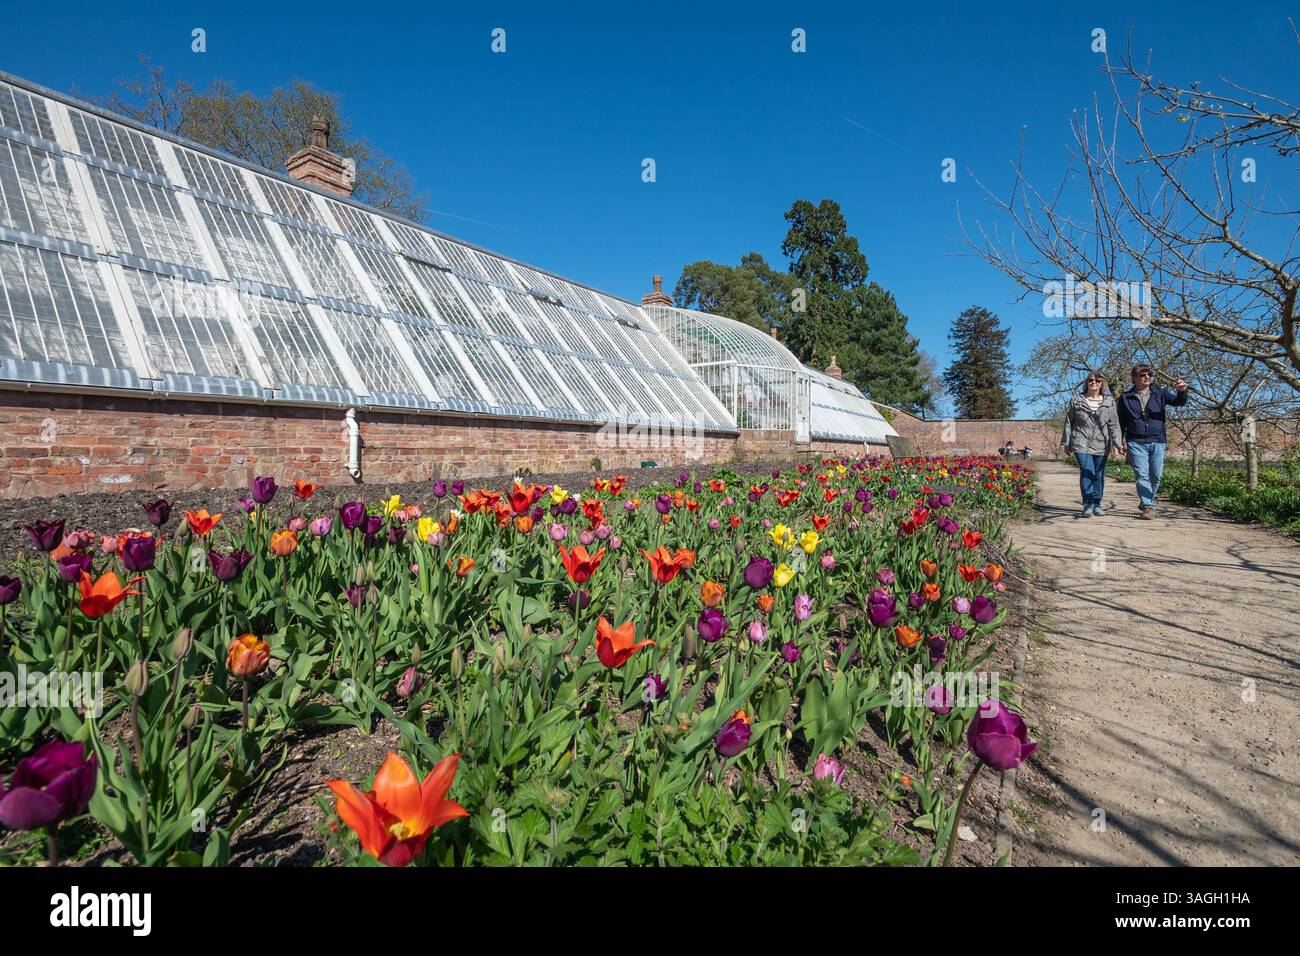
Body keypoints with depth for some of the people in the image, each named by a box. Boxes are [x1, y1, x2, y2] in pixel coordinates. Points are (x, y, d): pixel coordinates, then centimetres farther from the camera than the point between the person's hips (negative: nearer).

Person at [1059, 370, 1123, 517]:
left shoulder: (1109, 401, 7)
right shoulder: (1076, 400, 5)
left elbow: (1114, 424, 4)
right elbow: (1069, 423, 9)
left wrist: (1116, 444, -5)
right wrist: (1066, 443, 8)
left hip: (1101, 444, 2)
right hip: (1081, 443, -2)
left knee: (1099, 475, 7)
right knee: (1087, 472, -15)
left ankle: (1097, 505, 19)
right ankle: (1087, 505, -10)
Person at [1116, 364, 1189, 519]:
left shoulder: (1160, 393, 10)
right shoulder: (1125, 398, 7)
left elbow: (1179, 402, -3)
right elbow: (1121, 423, 11)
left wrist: (1182, 392, -25)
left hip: (1157, 442, 2)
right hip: (1136, 443, -2)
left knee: (1156, 476, 6)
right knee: (1142, 476, -9)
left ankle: (1146, 502, 23)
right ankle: (1148, 506, -10)